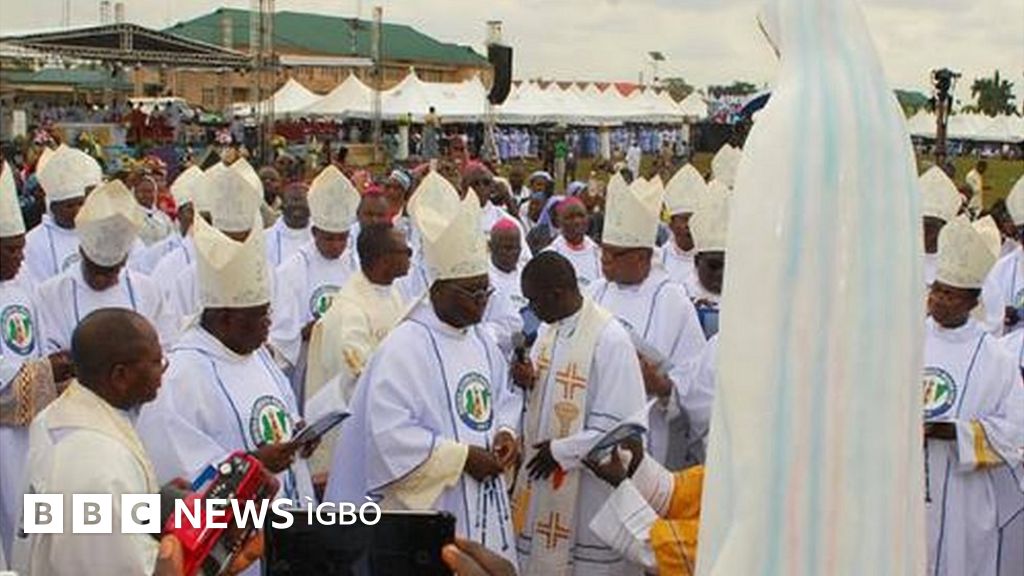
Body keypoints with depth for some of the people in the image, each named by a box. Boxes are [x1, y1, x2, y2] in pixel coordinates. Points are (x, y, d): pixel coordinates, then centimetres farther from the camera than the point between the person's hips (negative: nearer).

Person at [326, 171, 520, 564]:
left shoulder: (480, 341, 9)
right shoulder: (404, 347, -15)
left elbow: (503, 397, 21)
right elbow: (391, 435, -22)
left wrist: (504, 433, -1)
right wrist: (463, 457, -19)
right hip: (426, 511, -7)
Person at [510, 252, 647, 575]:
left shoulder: (610, 339, -20)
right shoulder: (548, 329, 4)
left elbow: (623, 425, -21)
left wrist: (561, 451, -16)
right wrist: (529, 382, -6)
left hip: (589, 488, -7)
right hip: (544, 479, 7)